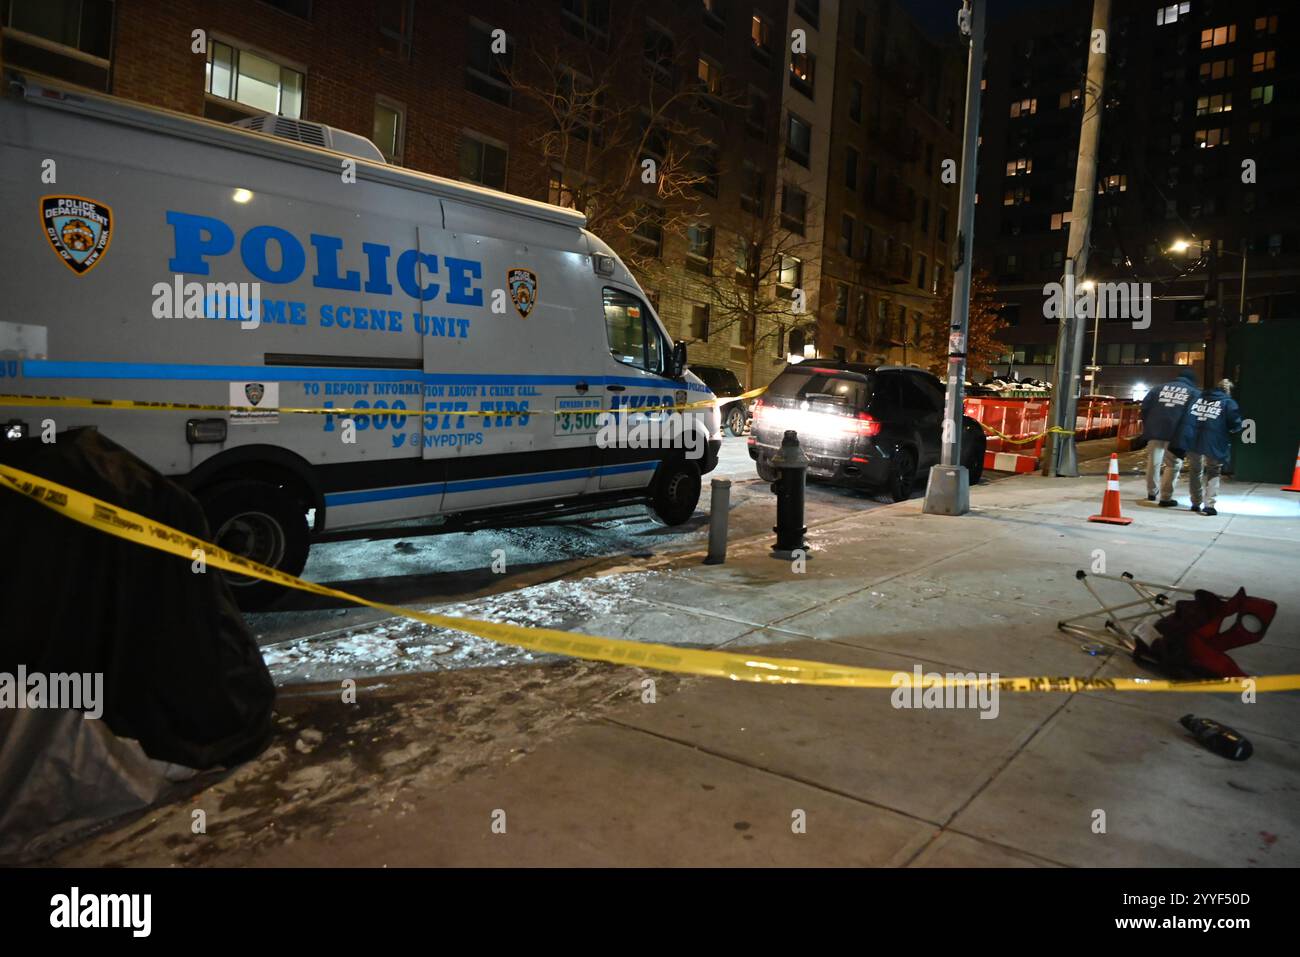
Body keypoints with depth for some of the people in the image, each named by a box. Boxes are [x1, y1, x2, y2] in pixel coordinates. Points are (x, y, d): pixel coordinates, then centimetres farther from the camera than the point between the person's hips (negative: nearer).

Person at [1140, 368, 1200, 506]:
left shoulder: (1160, 388, 13)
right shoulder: (1195, 394, 6)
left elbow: (1145, 406, 7)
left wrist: (1147, 425, 13)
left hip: (1155, 431, 3)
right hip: (1176, 435, -3)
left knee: (1153, 461, 14)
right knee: (1173, 464, 3)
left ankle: (1152, 492, 26)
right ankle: (1166, 497, 0)